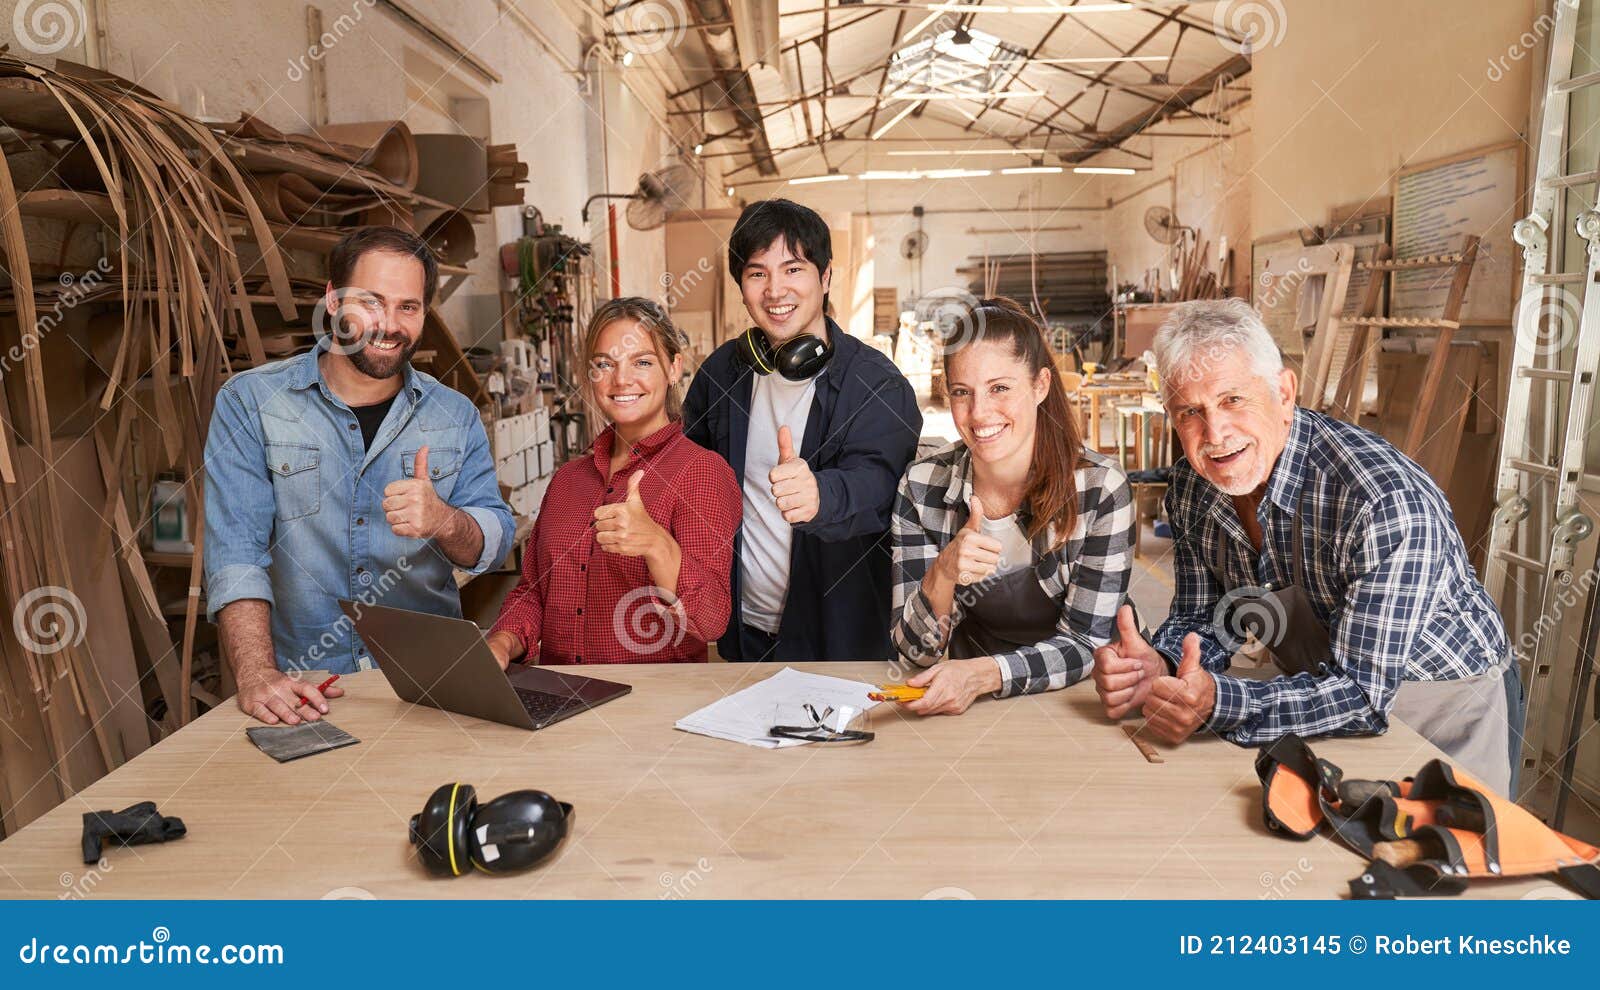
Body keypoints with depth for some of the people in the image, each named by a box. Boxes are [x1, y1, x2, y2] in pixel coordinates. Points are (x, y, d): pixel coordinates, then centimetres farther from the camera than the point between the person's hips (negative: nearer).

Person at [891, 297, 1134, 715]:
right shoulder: (922, 486, -8)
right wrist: (942, 576, -27)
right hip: (967, 711, 2)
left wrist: (983, 674, -27)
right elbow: (916, 650, -7)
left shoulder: (1101, 488, -14)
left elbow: (1086, 643, -11)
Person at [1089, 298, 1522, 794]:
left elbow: (1362, 692, -30)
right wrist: (1157, 668, -24)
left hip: (1449, 712, -4)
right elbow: (1205, 622, -2)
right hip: (1322, 699, 4)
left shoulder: (1385, 503, -31)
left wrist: (1218, 703, -43)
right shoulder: (1192, 490, -10)